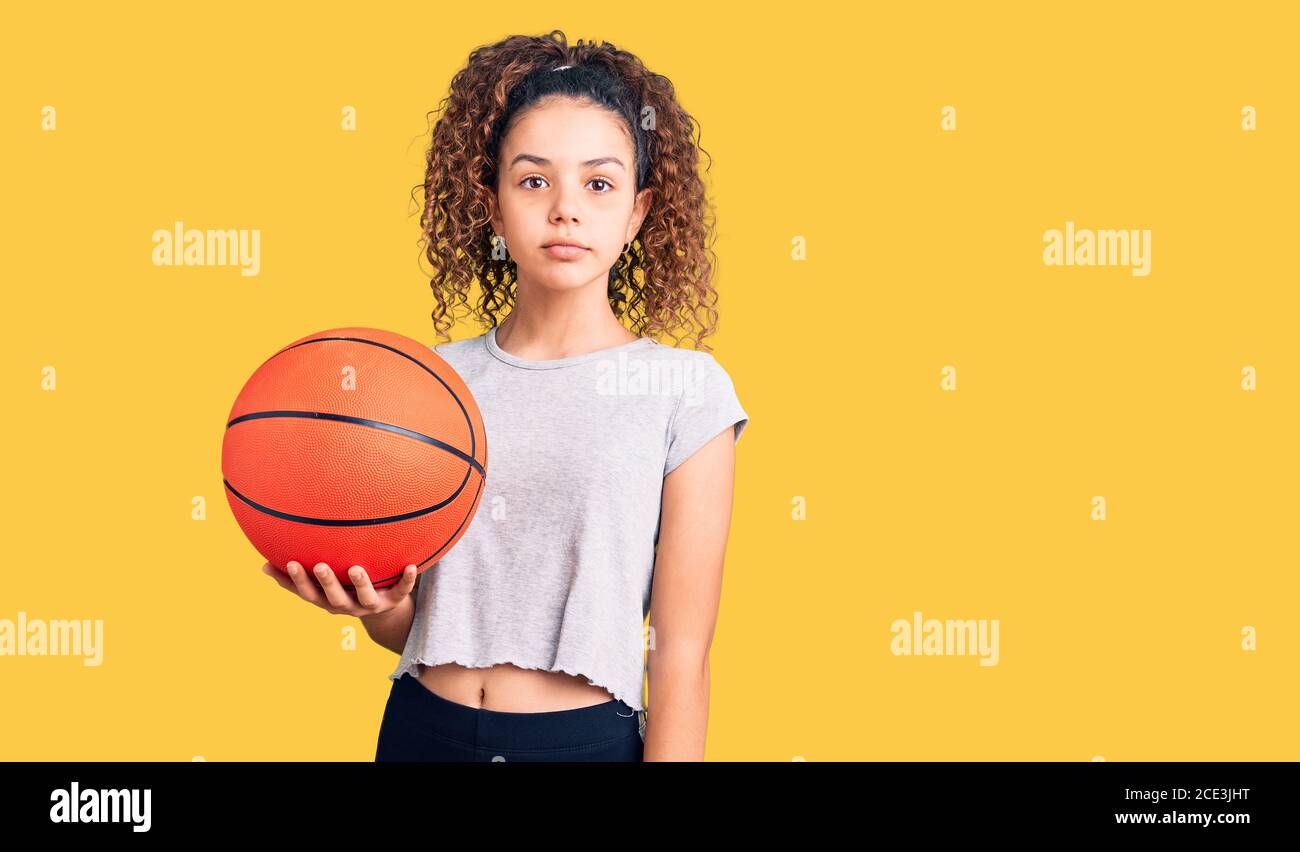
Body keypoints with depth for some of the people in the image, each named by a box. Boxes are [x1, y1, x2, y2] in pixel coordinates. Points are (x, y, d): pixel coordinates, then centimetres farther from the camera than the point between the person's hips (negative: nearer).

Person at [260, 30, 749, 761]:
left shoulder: (687, 391, -9)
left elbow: (682, 656, -9)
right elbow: (409, 629, 6)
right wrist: (378, 603, -14)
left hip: (587, 740, -3)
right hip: (422, 729, 3)